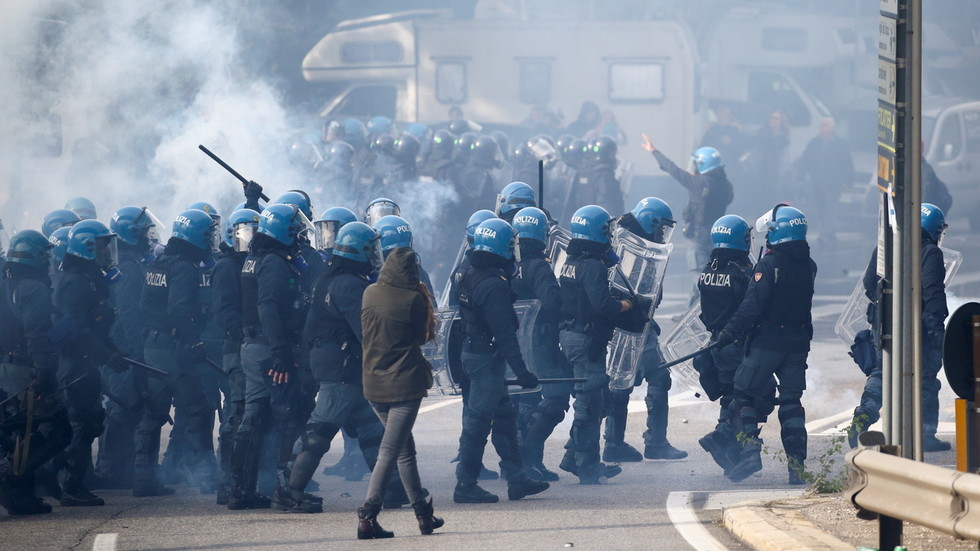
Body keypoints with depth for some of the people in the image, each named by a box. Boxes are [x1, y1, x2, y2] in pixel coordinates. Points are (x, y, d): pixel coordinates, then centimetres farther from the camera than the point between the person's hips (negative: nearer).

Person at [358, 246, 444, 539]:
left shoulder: (370, 293, 1)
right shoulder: (413, 298, -13)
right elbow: (421, 337, 0)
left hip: (373, 383, 6)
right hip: (405, 383, -5)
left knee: (406, 449, 17)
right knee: (390, 451, -6)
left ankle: (423, 512, 22)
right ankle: (367, 516, -14)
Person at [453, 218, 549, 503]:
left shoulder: (468, 277, 9)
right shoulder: (493, 285, -21)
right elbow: (504, 332, -24)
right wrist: (521, 371, -22)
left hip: (472, 350, 10)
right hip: (488, 357, -10)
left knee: (504, 416, 15)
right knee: (478, 420, -4)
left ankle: (516, 478, 20)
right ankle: (465, 485, 1)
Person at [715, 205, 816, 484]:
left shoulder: (770, 263, -13)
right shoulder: (809, 265, 7)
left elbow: (753, 304, -18)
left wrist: (731, 332, -14)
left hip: (767, 341, -6)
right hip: (798, 342, 6)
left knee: (745, 395, 3)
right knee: (791, 401, 10)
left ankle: (750, 448, -15)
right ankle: (797, 464, 3)